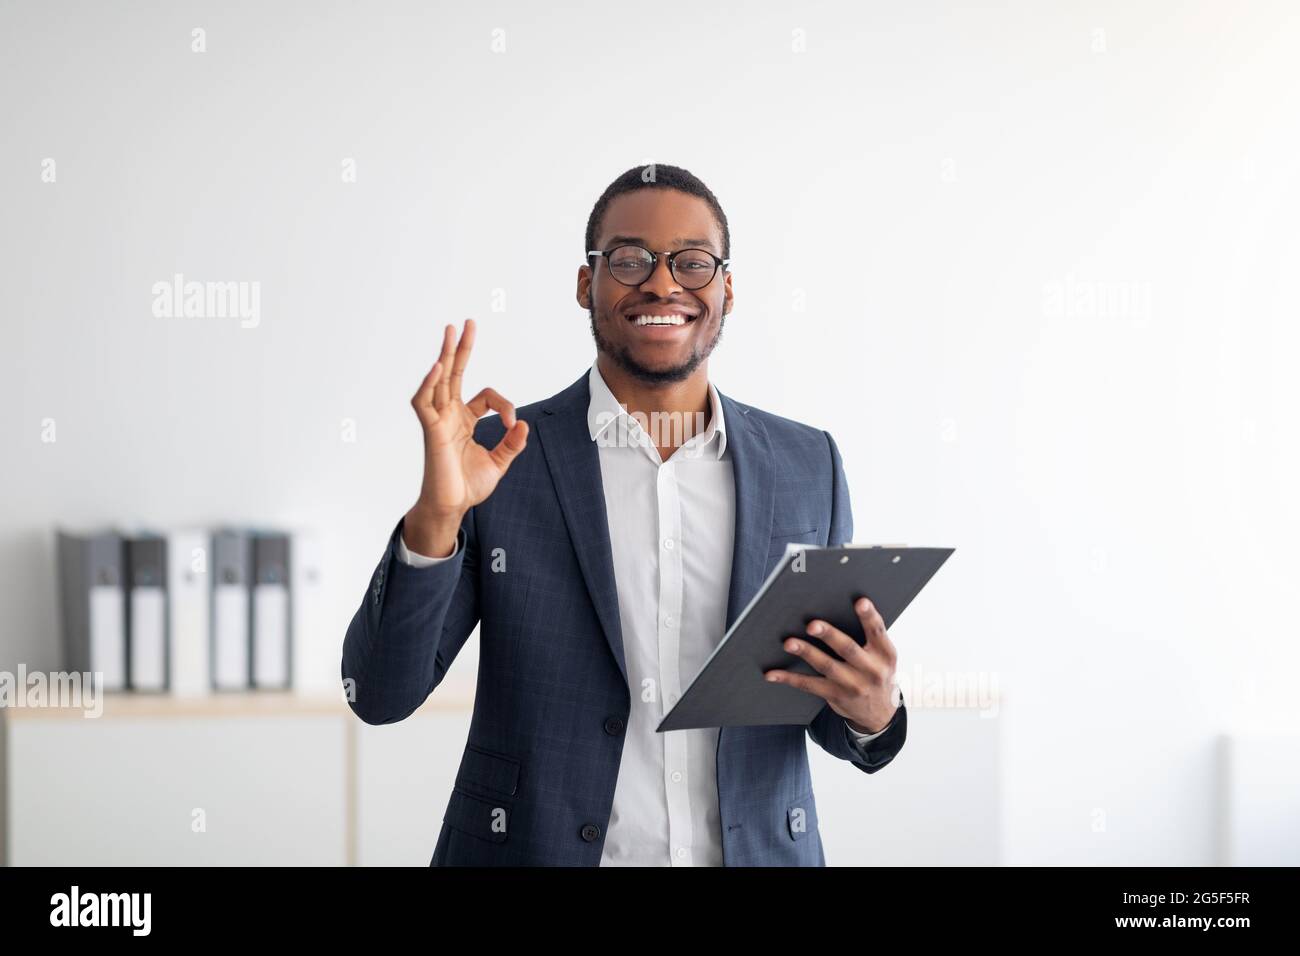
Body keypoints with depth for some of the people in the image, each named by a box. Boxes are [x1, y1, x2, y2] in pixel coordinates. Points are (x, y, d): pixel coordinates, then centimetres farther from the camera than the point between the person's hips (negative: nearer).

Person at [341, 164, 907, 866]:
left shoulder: (806, 465, 0)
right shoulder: (503, 455, -6)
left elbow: (831, 714, 7)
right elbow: (378, 694, -9)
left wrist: (871, 712, -15)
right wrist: (436, 516, -23)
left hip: (757, 851, 2)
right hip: (534, 848, -2)